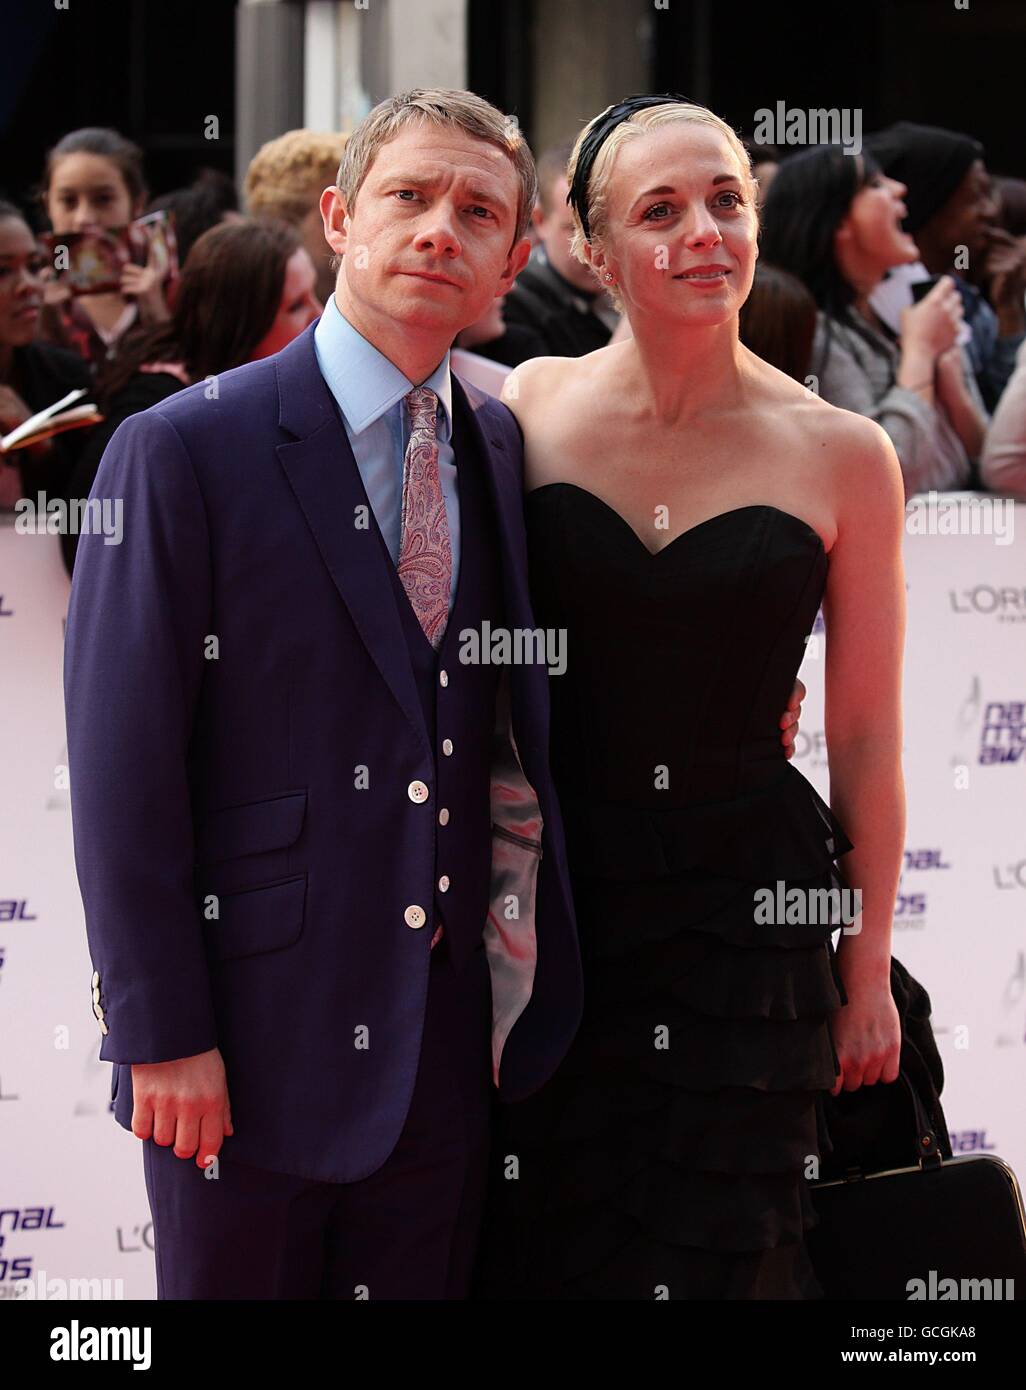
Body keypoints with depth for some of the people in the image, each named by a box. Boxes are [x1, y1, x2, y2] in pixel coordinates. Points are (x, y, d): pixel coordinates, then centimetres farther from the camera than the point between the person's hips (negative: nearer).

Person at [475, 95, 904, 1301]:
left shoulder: (841, 456, -5)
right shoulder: (529, 408, -1)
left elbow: (866, 741, 1)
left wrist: (867, 972, 4)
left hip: (747, 915, -1)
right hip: (547, 894, 1)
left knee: (718, 1254, 8)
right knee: (538, 1246, 11)